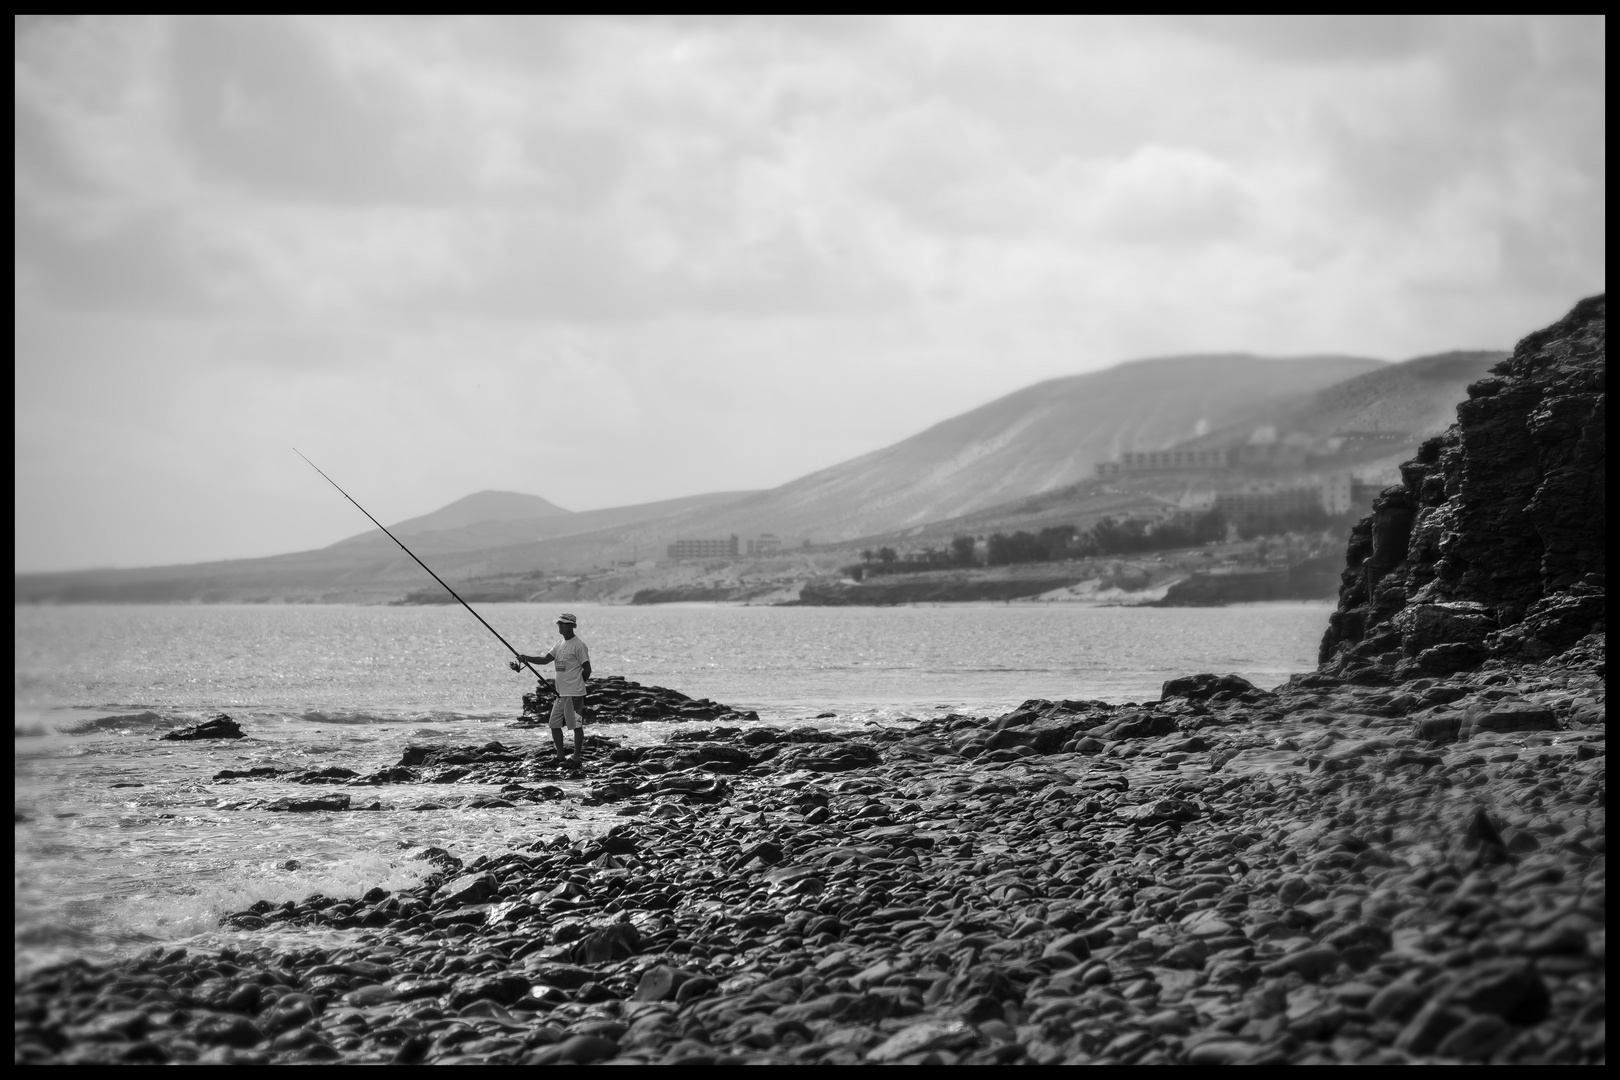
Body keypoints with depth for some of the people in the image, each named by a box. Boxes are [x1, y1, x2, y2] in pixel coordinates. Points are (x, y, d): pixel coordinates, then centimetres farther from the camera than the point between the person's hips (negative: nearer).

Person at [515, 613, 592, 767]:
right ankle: (560, 754, 20)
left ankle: (577, 757, 5)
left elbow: (587, 669, -10)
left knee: (577, 725, -2)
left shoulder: (578, 646, -11)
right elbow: (546, 659, 7)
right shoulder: (560, 643, 13)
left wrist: (576, 684, 0)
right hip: (561, 693, 9)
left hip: (574, 694, -9)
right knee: (554, 724, 9)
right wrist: (526, 658, -6)